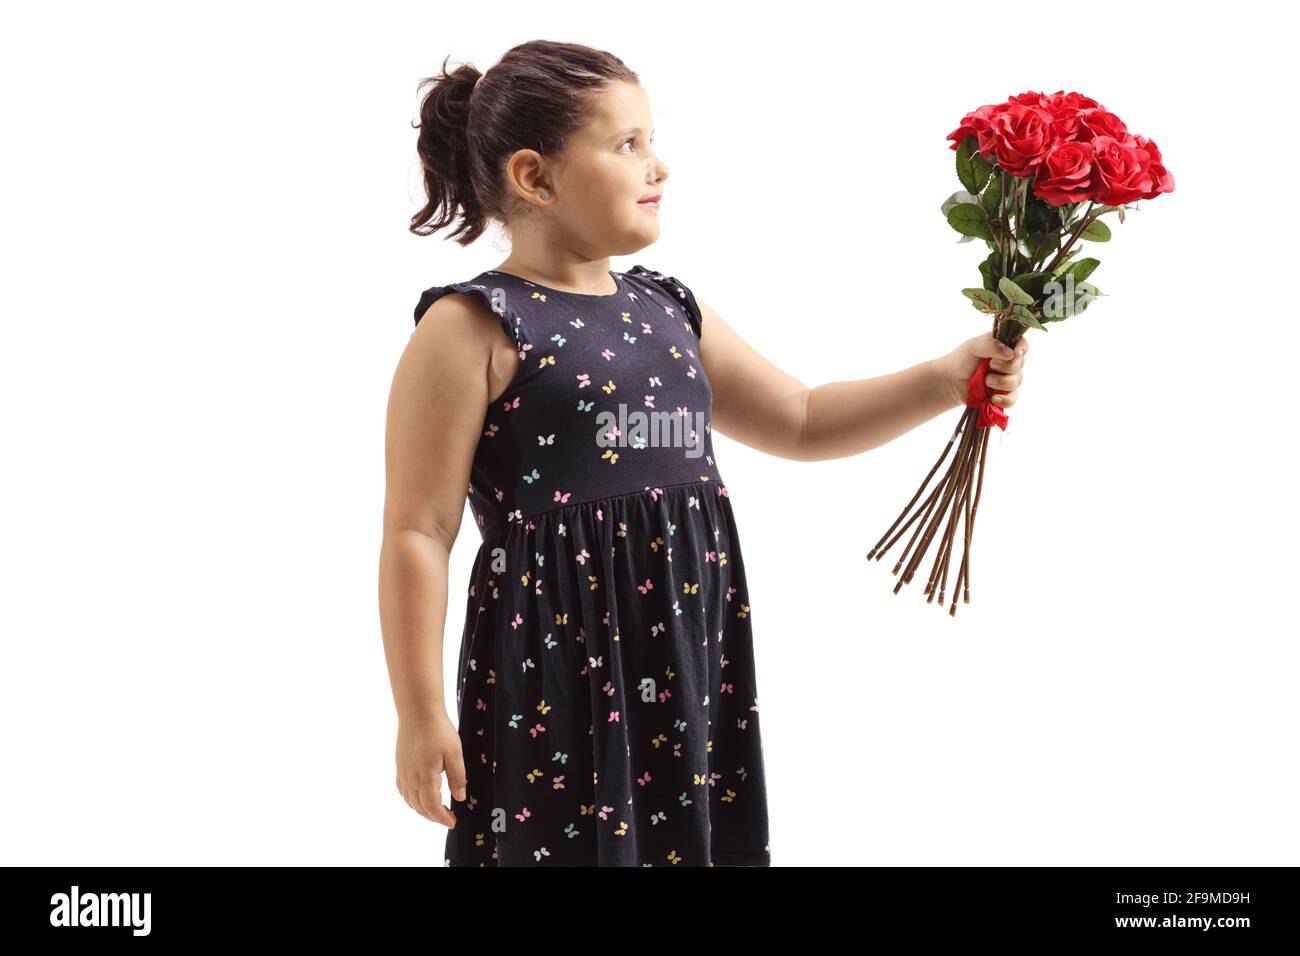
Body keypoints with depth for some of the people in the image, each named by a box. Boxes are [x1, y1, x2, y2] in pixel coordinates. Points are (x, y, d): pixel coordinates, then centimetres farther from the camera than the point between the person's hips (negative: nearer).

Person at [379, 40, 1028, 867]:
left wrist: (948, 379, 7)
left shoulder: (669, 311, 12)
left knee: (689, 837, 11)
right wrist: (420, 715, -12)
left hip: (689, 661, 7)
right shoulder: (475, 328, -9)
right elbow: (419, 531, -10)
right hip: (558, 669, -6)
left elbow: (803, 422, 19)